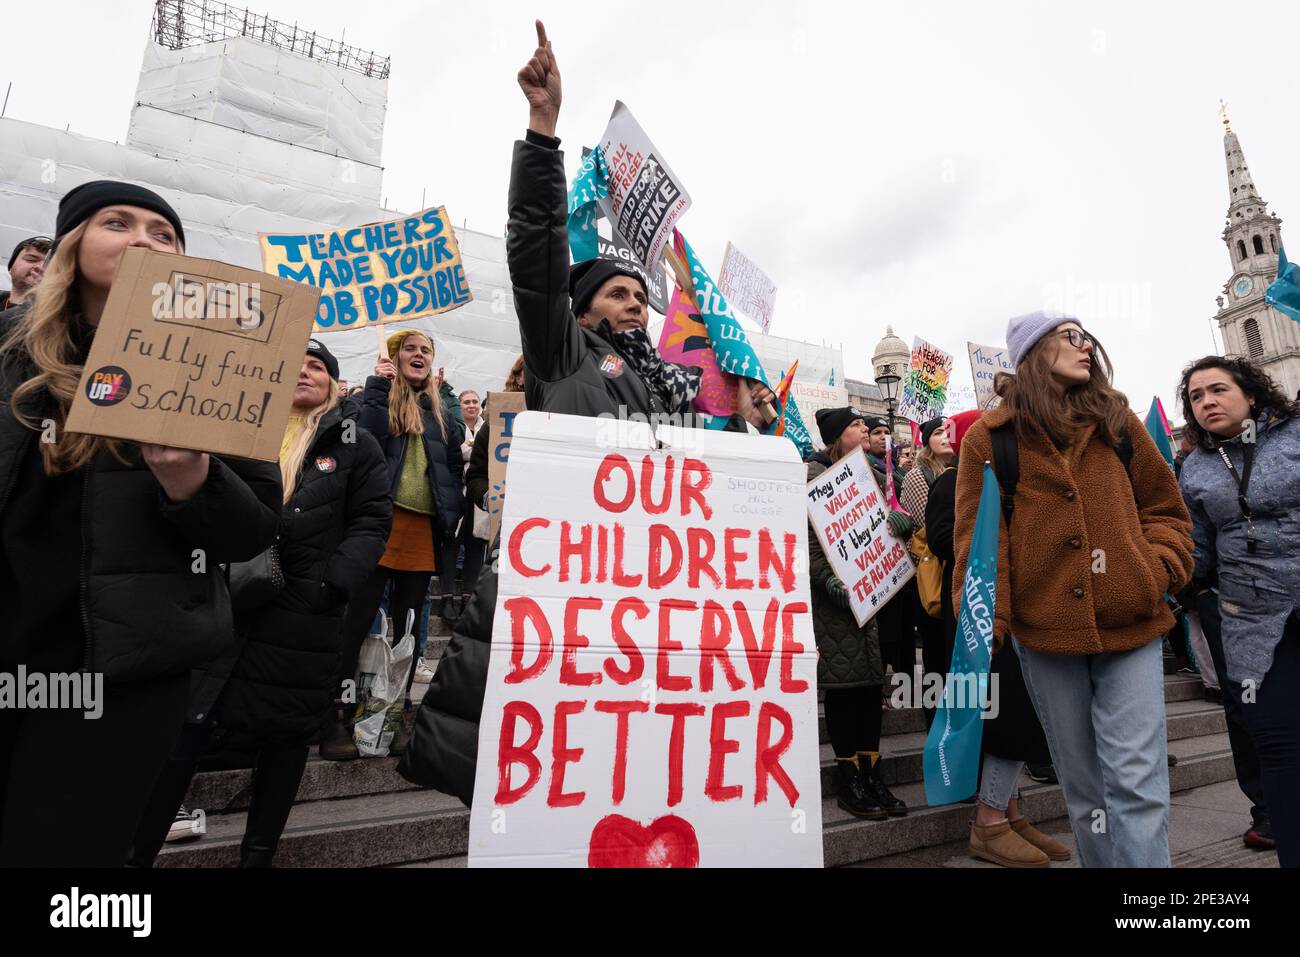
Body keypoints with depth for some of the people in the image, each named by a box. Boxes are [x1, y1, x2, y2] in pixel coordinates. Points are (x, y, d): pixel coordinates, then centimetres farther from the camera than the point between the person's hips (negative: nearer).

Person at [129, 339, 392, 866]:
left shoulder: (356, 445, 4)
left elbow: (371, 523, -2)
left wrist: (332, 581, -15)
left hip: (304, 617, -1)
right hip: (227, 604, 2)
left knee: (285, 732, 10)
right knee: (185, 724, 4)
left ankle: (258, 852, 26)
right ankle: (137, 851, 19)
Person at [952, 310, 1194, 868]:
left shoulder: (1117, 420, 9)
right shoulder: (989, 438, -1)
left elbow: (1165, 509, 14)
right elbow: (977, 539, -5)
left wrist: (1158, 571, -4)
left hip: (1130, 625, 2)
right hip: (1044, 632, -1)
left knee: (1136, 782, -4)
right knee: (1084, 788, 13)